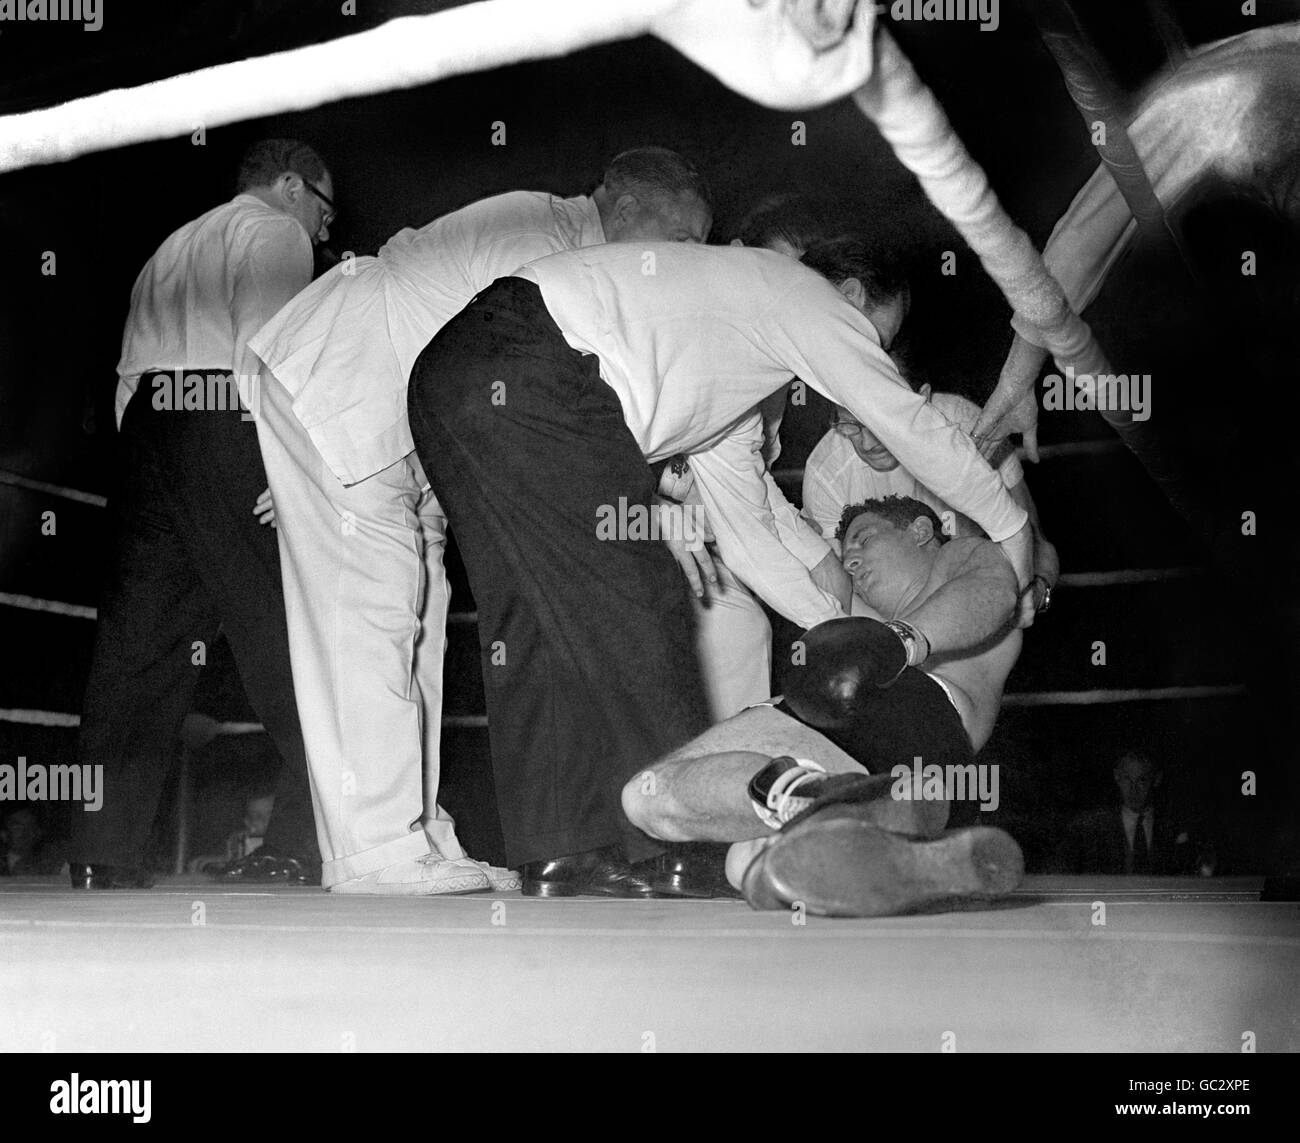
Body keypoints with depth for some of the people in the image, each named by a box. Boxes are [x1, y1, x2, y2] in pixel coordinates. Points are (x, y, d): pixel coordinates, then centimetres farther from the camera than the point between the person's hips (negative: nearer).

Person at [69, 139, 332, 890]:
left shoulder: (170, 250, 32)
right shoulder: (277, 234, 8)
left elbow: (127, 381, 22)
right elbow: (261, 357, -9)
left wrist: (145, 459, 18)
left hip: (146, 432, 7)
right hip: (230, 433, -7)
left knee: (139, 646, 2)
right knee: (286, 632, -8)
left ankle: (106, 858, -2)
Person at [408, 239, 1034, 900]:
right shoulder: (804, 293, 11)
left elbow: (745, 531, 35)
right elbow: (914, 429, 10)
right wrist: (1012, 530, 22)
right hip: (526, 370, -10)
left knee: (533, 617, 9)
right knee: (630, 605, -5)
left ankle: (560, 855, 10)